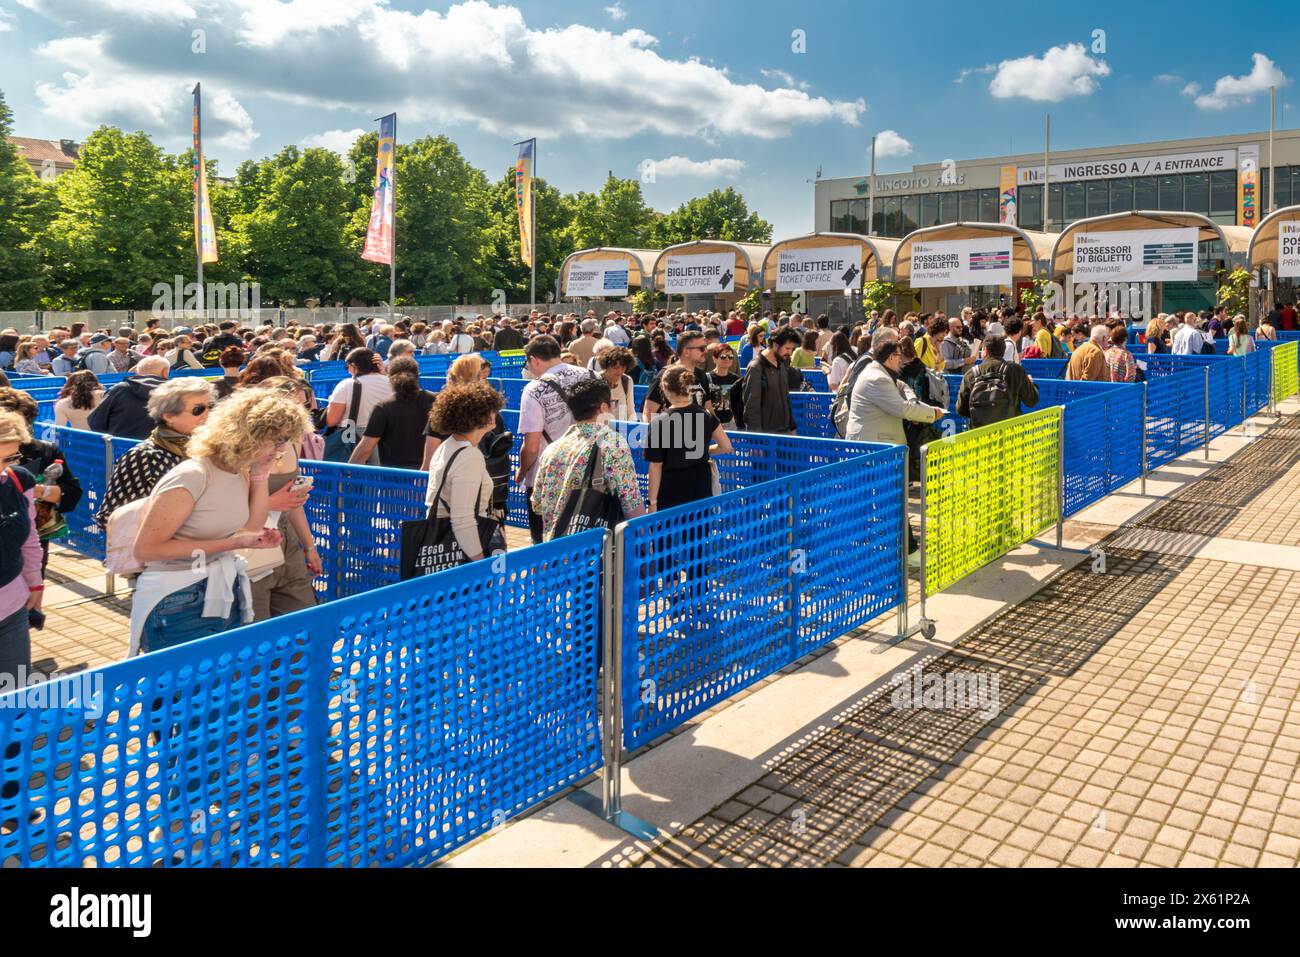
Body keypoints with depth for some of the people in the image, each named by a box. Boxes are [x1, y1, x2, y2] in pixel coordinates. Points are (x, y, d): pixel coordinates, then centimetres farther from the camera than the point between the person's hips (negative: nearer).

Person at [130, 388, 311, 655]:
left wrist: (261, 476, -2)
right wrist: (231, 543, -23)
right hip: (180, 607, -7)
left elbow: (252, 529, 4)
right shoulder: (191, 477, -21)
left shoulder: (241, 471, 4)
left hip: (226, 597, 8)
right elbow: (146, 549, -20)